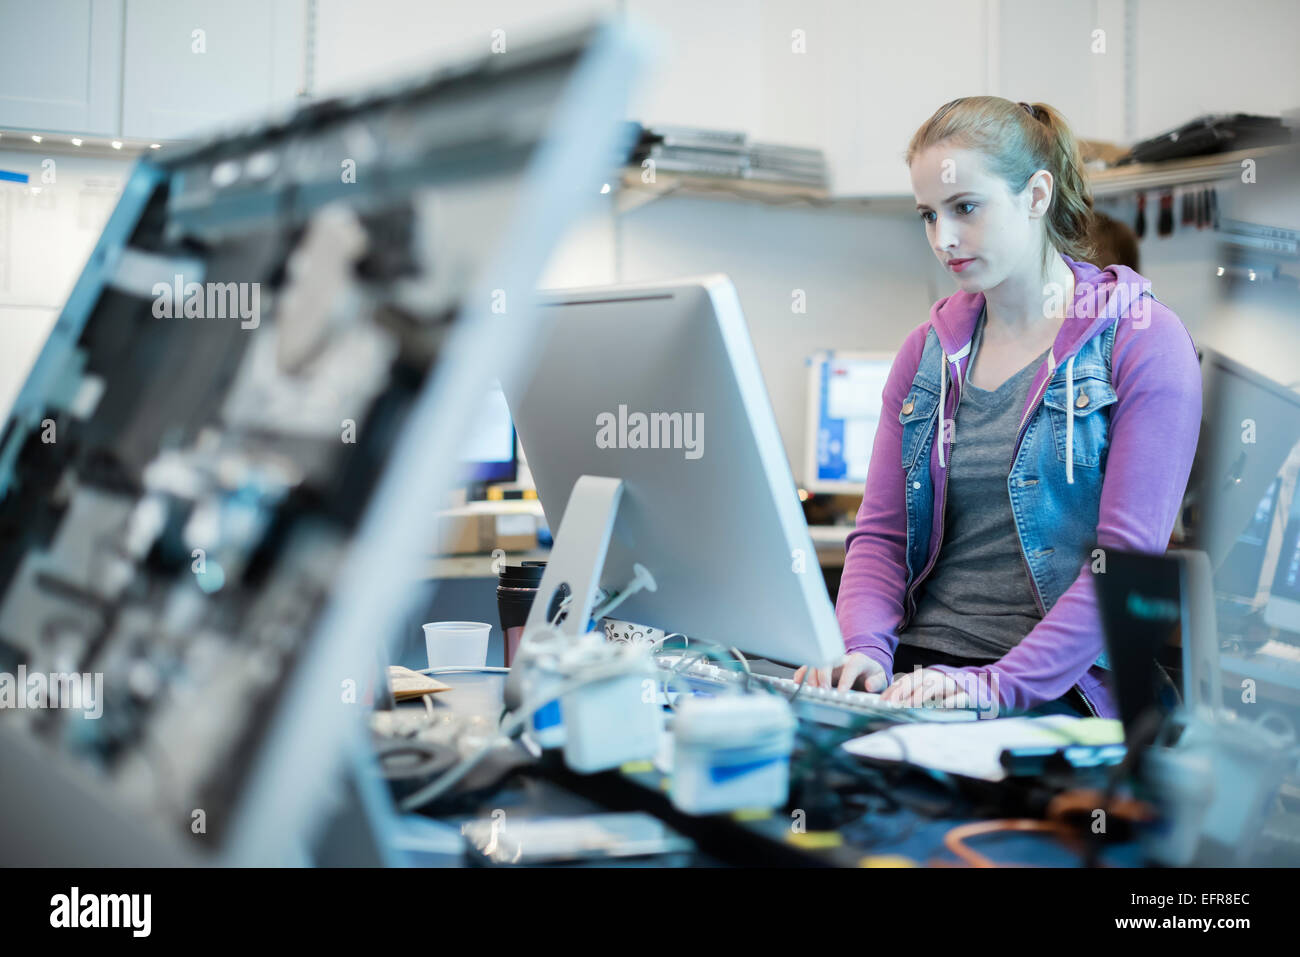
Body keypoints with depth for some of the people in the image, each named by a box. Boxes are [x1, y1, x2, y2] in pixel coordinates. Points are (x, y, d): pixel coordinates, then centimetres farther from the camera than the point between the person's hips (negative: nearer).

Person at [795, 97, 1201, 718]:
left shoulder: (1144, 342, -2)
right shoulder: (927, 352, 15)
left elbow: (1130, 556, -11)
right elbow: (880, 534, 11)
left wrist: (998, 684, -20)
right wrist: (863, 652, -8)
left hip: (1059, 691, -5)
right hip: (917, 673, 5)